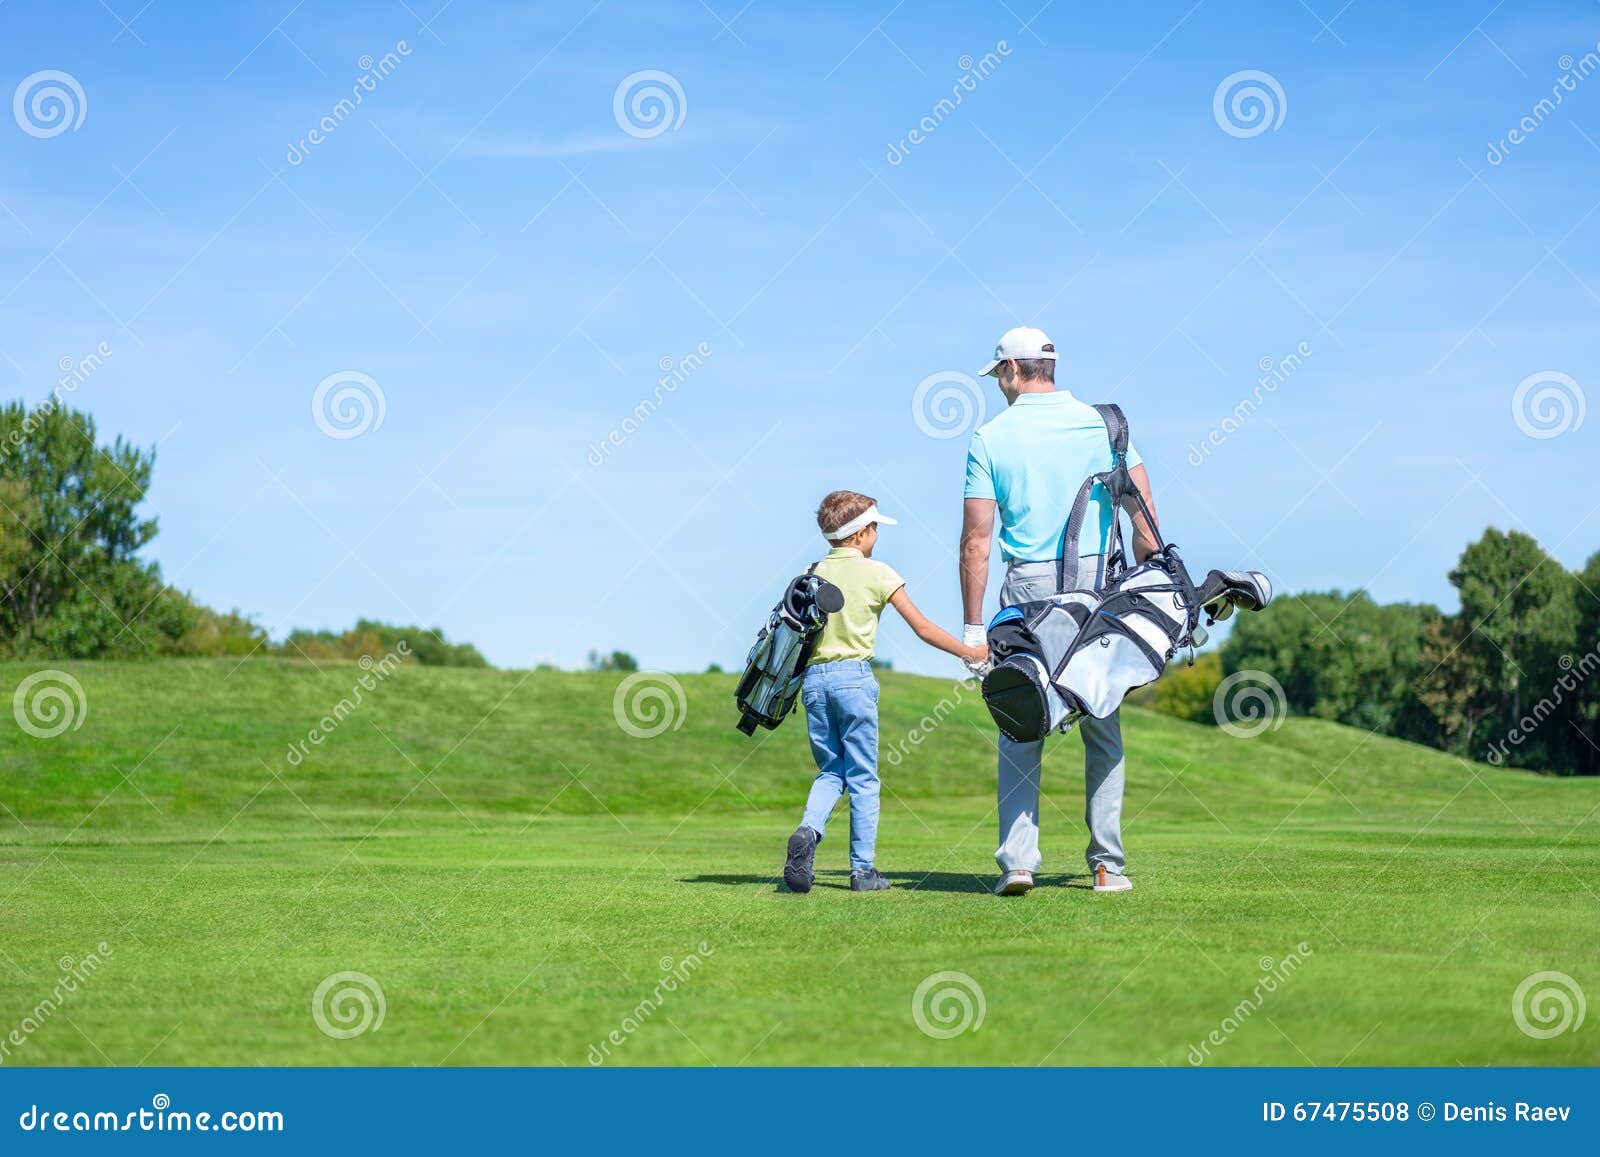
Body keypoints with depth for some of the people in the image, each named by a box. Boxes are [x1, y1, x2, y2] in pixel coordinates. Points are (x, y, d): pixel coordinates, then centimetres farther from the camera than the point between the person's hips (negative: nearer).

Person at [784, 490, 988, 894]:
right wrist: (969, 652, 8)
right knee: (862, 777, 4)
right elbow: (922, 628, -1)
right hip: (853, 676, -4)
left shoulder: (813, 573, 9)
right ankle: (863, 869, 4)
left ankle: (808, 831, -14)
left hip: (814, 678, 4)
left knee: (830, 771, 13)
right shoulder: (876, 573, -2)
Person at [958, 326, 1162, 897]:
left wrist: (972, 626, -2)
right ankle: (1107, 865, 10)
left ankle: (1017, 860, -5)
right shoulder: (1101, 422, 5)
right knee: (1102, 729, 9)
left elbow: (977, 538, -4)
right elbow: (1145, 513, 1)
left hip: (1027, 590, -1)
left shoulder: (990, 437, 0)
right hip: (1098, 582, 1)